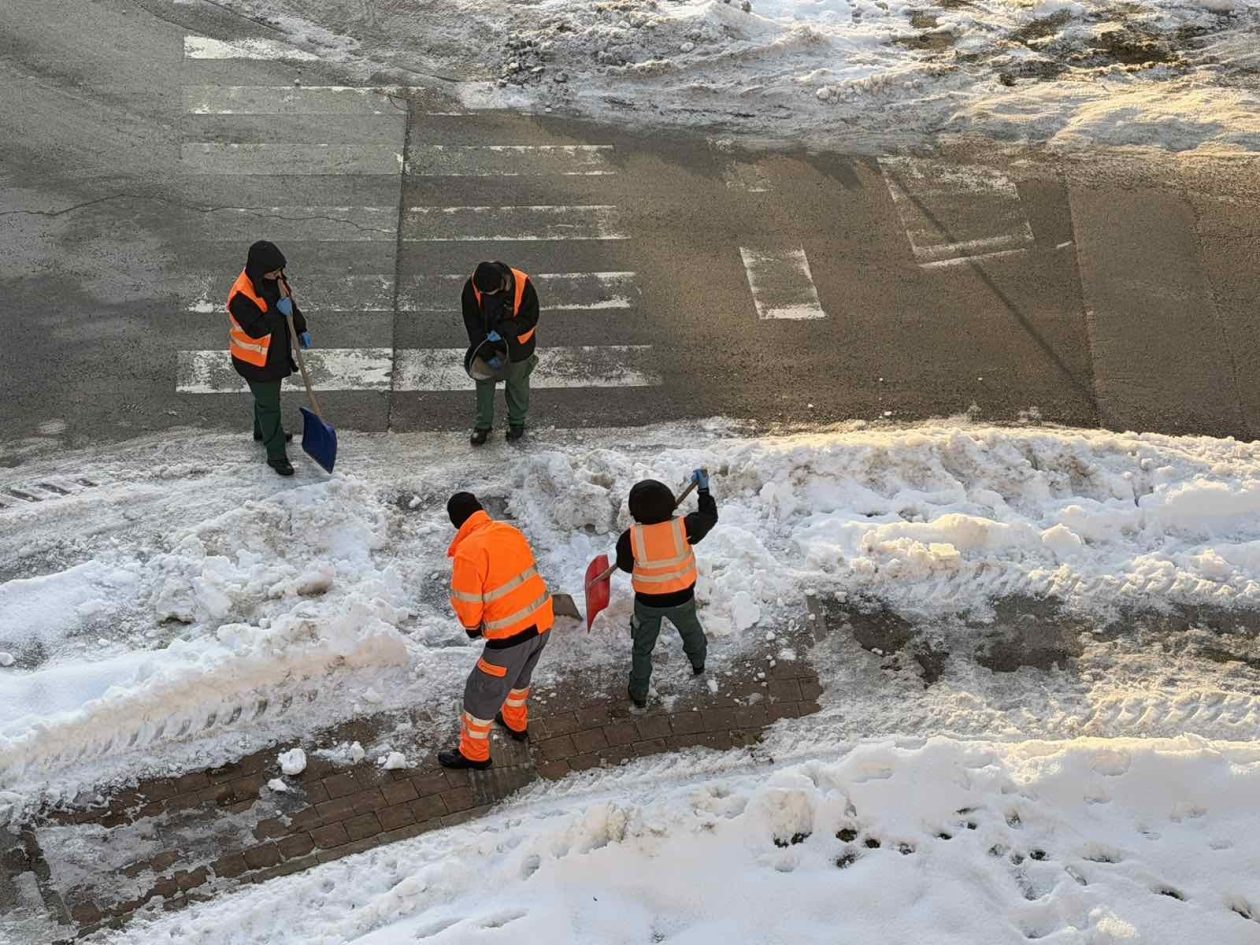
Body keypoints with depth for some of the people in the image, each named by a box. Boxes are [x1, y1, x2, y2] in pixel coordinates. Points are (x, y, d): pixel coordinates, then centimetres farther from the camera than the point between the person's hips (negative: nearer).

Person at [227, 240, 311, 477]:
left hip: (276, 353, 8)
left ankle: (263, 431, 55)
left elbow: (289, 301, 7)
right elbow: (255, 329, -35)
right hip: (256, 361, -8)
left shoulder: (274, 279, -9)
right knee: (269, 405, 5)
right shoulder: (241, 297, -35)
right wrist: (278, 311, -37)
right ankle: (276, 455, 18)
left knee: (267, 397, 30)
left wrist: (301, 329, 3)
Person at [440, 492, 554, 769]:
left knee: (482, 691, 12)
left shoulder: (468, 552, -21)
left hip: (510, 635, -7)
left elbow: (466, 601, -15)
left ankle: (474, 754, 27)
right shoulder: (509, 531, 1)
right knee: (520, 675, 33)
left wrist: (471, 626, 6)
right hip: (542, 622, 7)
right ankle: (516, 723, 55)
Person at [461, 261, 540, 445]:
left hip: (517, 344, -2)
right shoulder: (471, 287, -28)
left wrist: (502, 331, -32)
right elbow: (472, 324, -19)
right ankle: (483, 424, 40)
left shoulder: (522, 285, -34)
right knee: (484, 382, 18)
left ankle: (517, 421, 45)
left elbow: (530, 318, -21)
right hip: (485, 342, 2)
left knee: (517, 382, 21)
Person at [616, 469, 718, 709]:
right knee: (690, 629, 33)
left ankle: (639, 694, 30)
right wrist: (704, 489, 7)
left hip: (647, 602, -2)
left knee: (642, 647, 20)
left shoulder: (631, 537, -27)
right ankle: (698, 662, 59)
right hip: (682, 598, 2)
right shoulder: (683, 528, -26)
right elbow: (709, 517, -5)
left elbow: (625, 564, -6)